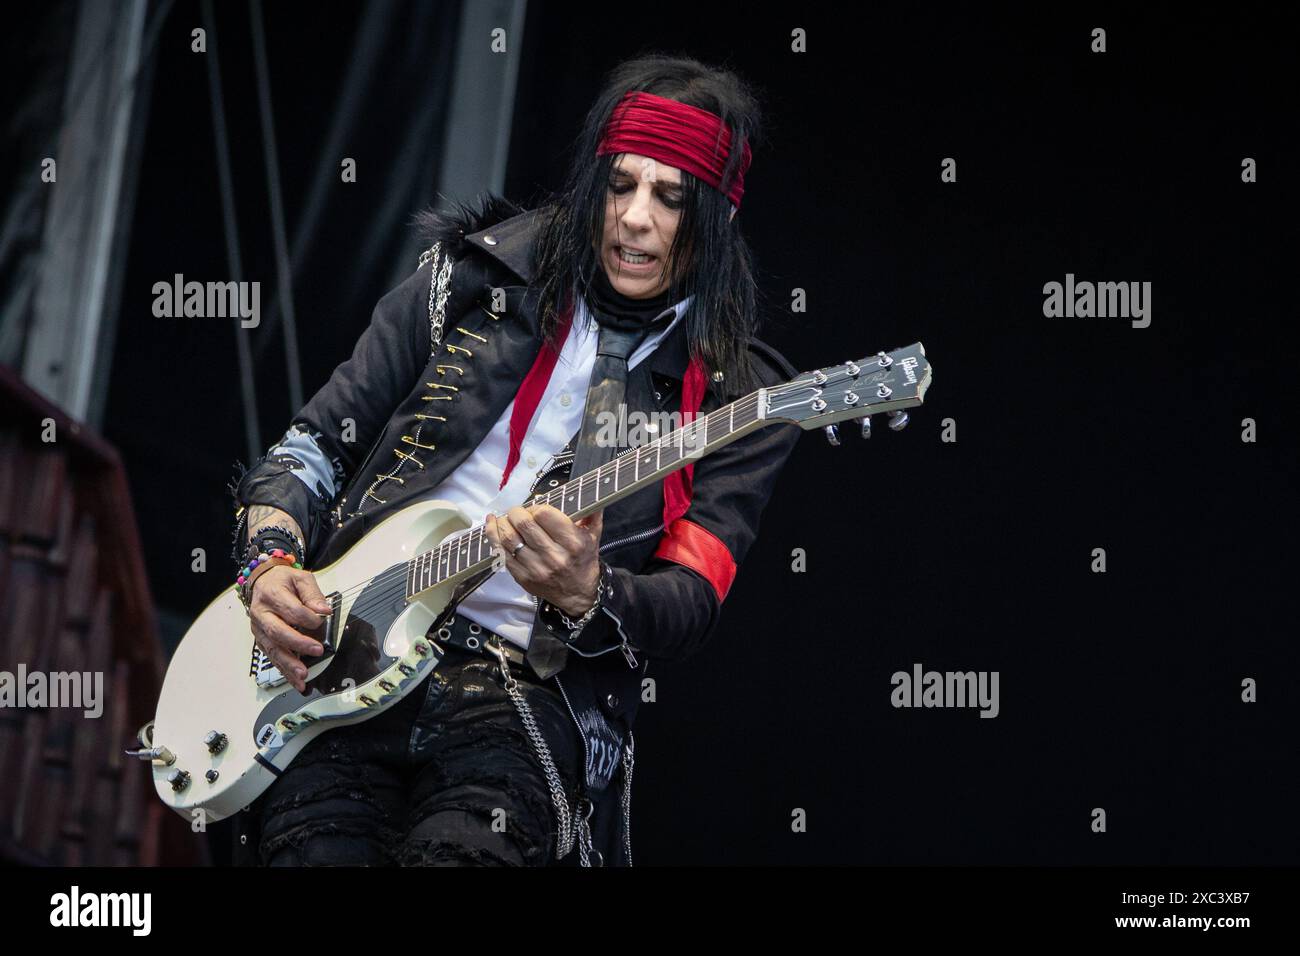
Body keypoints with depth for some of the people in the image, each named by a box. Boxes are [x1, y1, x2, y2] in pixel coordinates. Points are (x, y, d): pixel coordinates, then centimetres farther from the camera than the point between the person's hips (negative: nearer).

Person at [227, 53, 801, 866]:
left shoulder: (740, 398, 6)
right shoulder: (477, 275, 12)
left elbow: (693, 606, -2)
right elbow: (312, 447, 15)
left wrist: (585, 596, -24)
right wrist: (270, 570, -4)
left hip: (527, 697, -2)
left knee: (461, 850, -33)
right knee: (314, 848, -26)